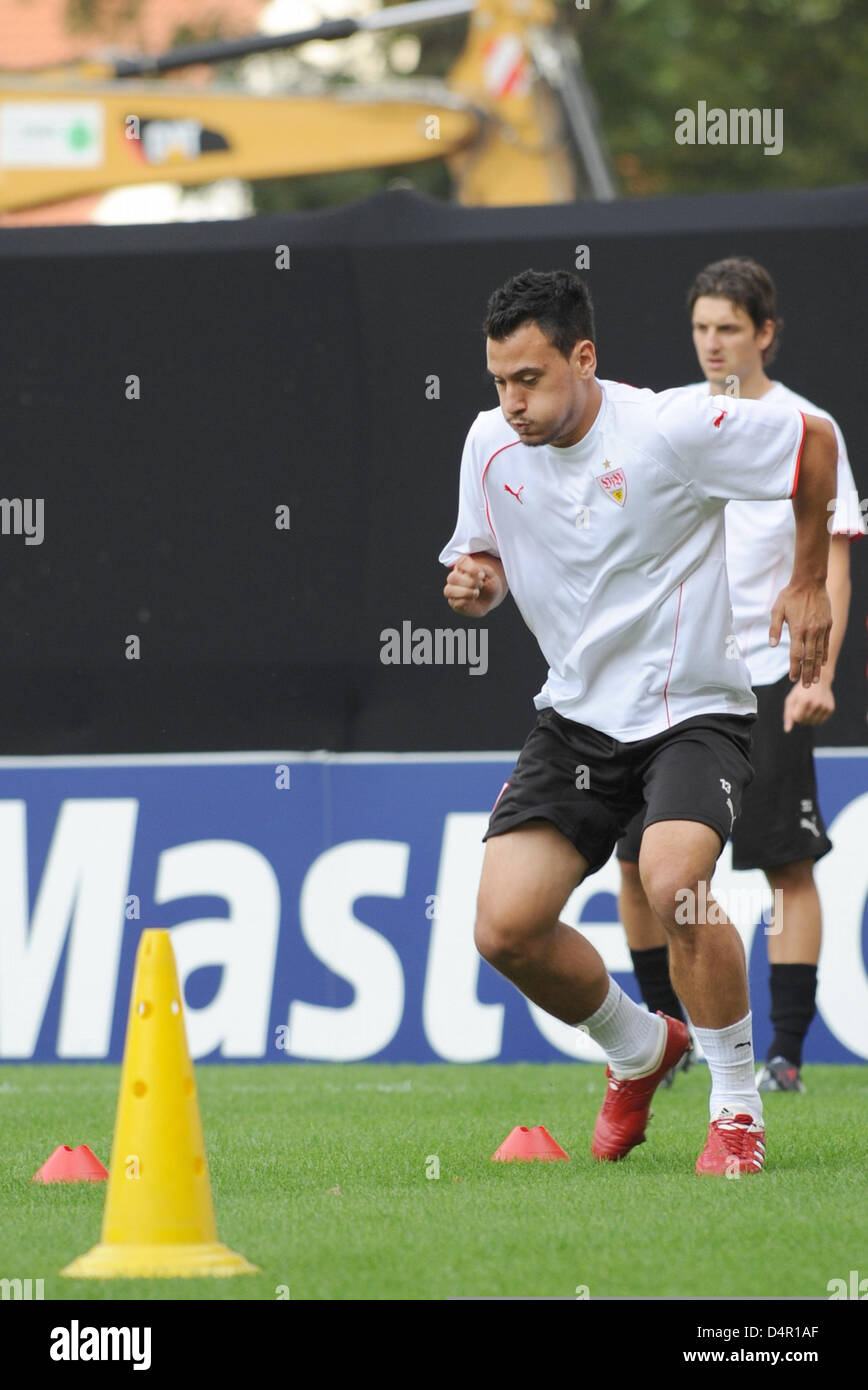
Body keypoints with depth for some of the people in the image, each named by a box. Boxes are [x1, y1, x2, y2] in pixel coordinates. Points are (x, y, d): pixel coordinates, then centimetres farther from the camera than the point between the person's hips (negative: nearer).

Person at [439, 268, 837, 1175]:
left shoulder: (671, 430, -18)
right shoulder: (491, 445, -3)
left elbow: (815, 441, -3)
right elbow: (484, 565, 13)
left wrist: (808, 584, 2)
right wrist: (471, 582, -11)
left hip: (692, 709, -5)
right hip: (576, 717, 5)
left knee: (673, 882, -32)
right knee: (505, 928, -10)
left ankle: (738, 1108, -11)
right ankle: (640, 1050, 21)